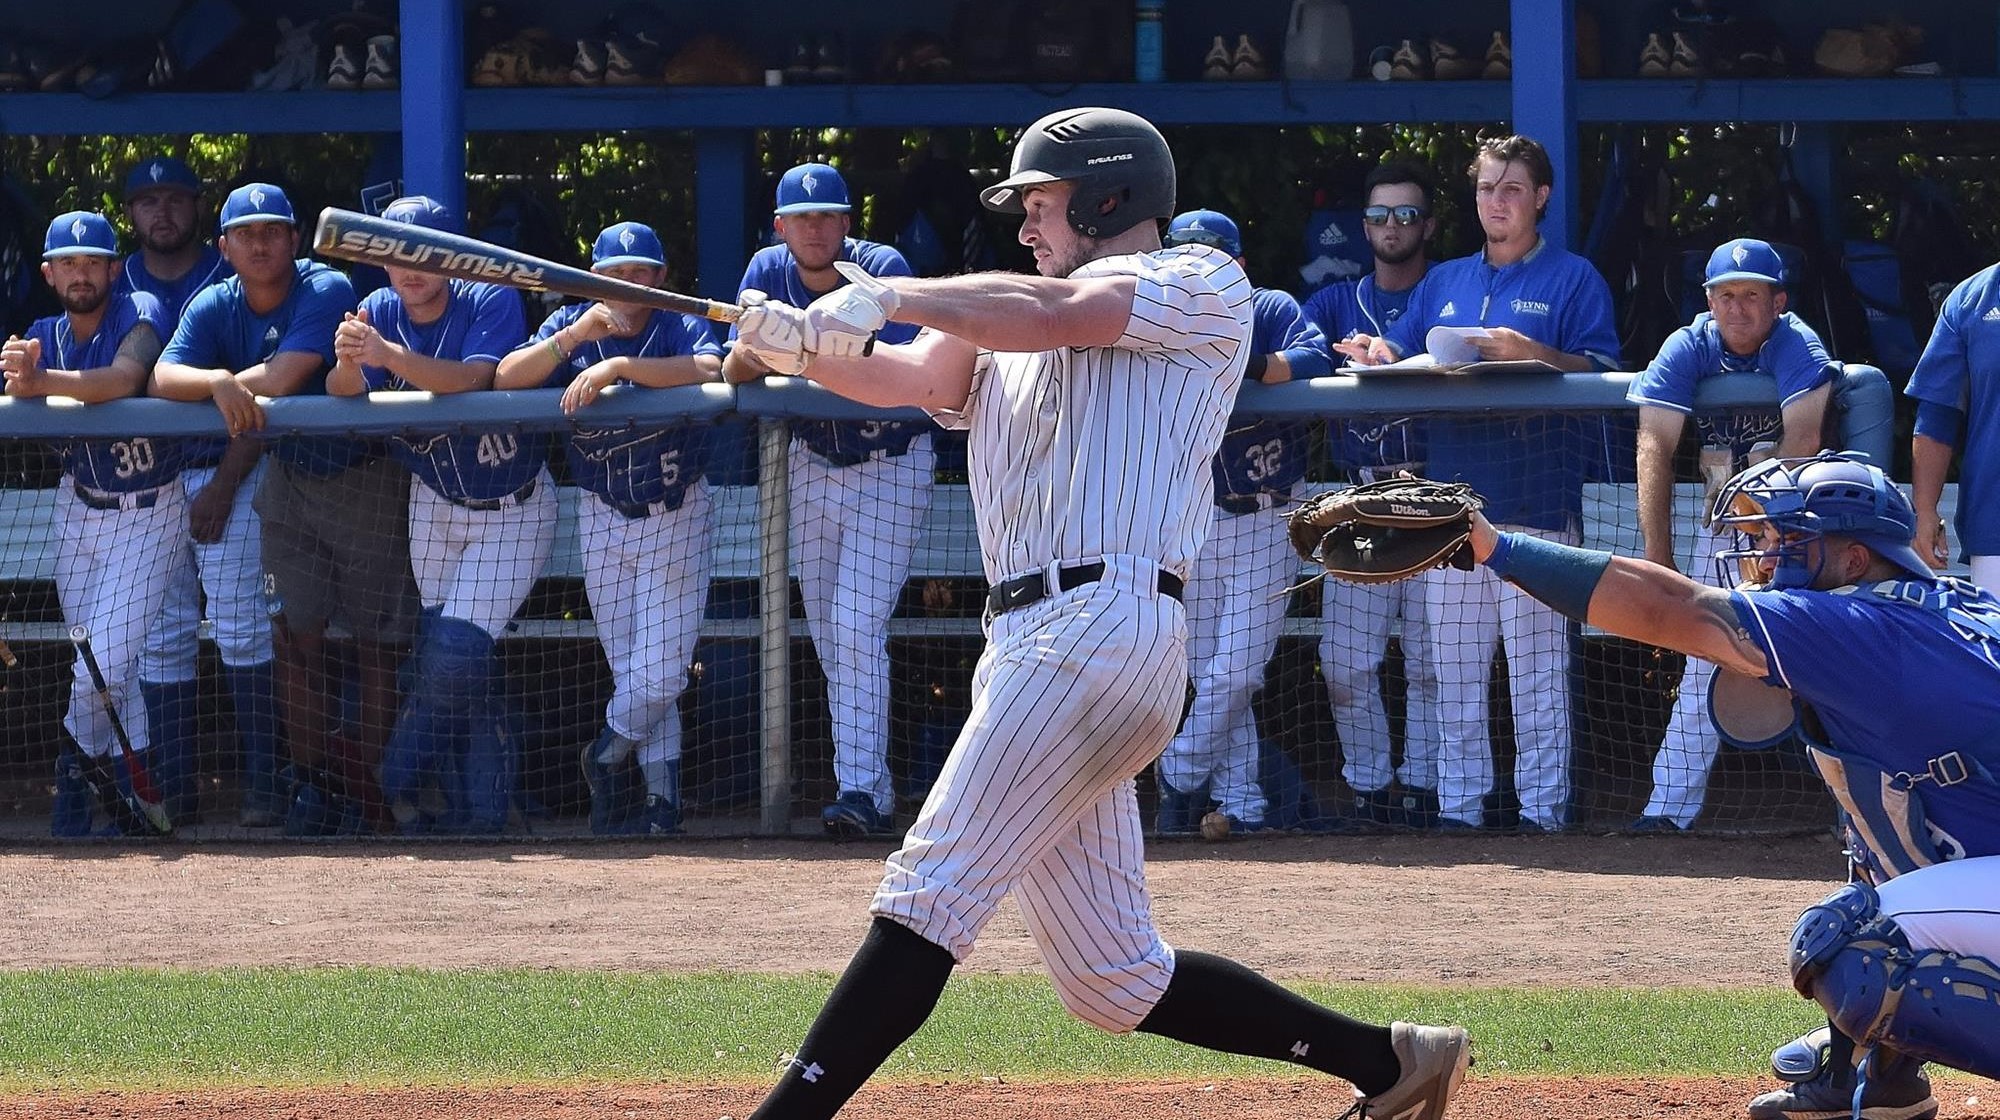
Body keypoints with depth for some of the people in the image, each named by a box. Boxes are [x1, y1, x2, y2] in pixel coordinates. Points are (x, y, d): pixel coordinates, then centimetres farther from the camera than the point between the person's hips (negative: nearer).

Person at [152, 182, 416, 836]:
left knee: (379, 646, -3)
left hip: (367, 481, -5)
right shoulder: (216, 308, -4)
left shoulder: (328, 292, -20)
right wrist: (218, 382, -39)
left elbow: (283, 379, -29)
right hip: (291, 482, 5)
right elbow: (164, 377, -18)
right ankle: (314, 784, 11)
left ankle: (362, 788, 5)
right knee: (294, 636, 2)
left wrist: (194, 384, -16)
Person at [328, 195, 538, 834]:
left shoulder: (491, 303, -20)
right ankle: (479, 808, 9)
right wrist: (349, 363, -46)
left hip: (513, 510, -4)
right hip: (434, 504, 4)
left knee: (456, 655, -17)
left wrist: (387, 355, -52)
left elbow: (471, 380, -37)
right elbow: (342, 396, -22)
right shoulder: (380, 311, -8)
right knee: (443, 657, 0)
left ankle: (404, 779, 1)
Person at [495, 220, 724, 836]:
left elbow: (708, 371, -32)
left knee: (658, 673, -7)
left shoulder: (681, 328, -10)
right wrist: (577, 335, -27)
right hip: (602, 517, 2)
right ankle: (660, 793, 10)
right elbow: (506, 378, -15)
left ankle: (609, 754, 19)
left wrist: (616, 365, -38)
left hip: (676, 516, -2)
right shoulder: (570, 325, -3)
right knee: (631, 672, 2)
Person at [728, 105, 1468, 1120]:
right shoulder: (1006, 342, 27)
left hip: (1102, 624, -9)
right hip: (1029, 645, 9)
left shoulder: (1205, 289, 5)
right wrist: (804, 345, -10)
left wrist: (889, 296, -9)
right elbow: (908, 377, 10)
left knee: (931, 894, -15)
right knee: (1114, 982, 9)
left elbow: (1055, 313, -12)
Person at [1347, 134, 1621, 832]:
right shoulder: (1443, 284, 20)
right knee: (1455, 665, 6)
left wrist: (1532, 352, -23)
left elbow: (1601, 371, -7)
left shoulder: (1573, 279, 4)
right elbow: (1403, 355, 17)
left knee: (1537, 662, -6)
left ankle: (1543, 802, -4)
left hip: (1537, 503, -5)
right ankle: (1458, 801, 9)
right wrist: (1378, 352, -7)